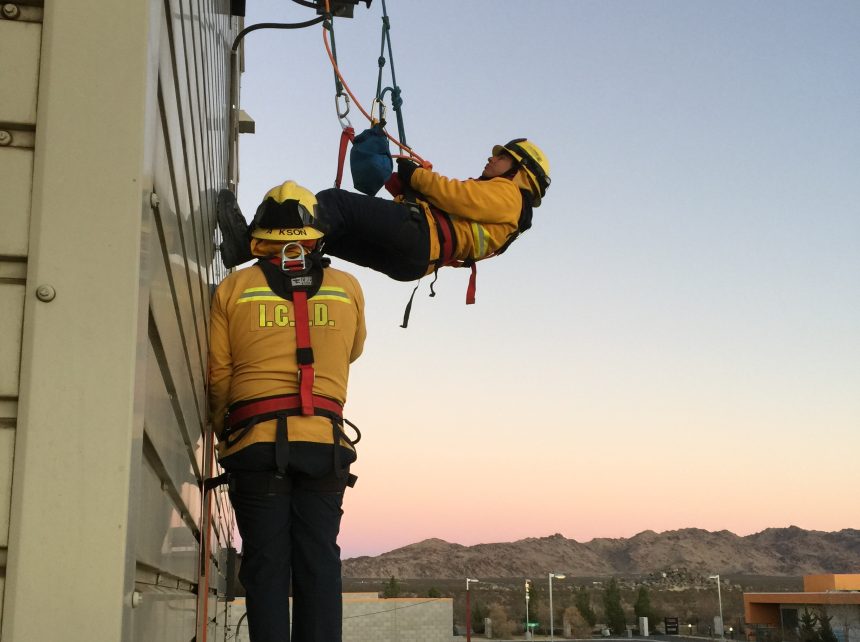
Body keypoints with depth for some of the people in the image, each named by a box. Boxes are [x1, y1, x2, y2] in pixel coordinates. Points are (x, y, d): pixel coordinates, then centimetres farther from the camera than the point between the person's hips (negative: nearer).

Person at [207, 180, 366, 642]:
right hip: (324, 442, 1)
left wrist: (225, 432, 20)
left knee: (267, 564, 3)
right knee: (319, 562, 5)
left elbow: (217, 374, 4)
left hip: (256, 443, -1)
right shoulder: (347, 288, 7)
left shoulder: (233, 288, 3)